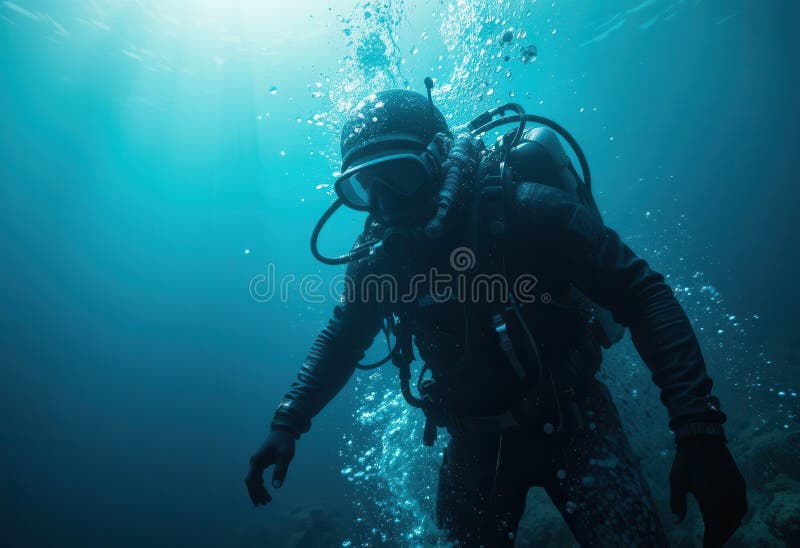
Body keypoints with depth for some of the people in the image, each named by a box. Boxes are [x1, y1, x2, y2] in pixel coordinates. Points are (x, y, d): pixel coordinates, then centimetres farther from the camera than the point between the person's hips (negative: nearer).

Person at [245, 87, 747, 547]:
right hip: (474, 440, 4)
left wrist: (698, 426, -32)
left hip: (569, 419, -3)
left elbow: (643, 295, -23)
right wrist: (287, 424, -1)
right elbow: (342, 337, 6)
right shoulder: (380, 251, -9)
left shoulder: (518, 208, -23)